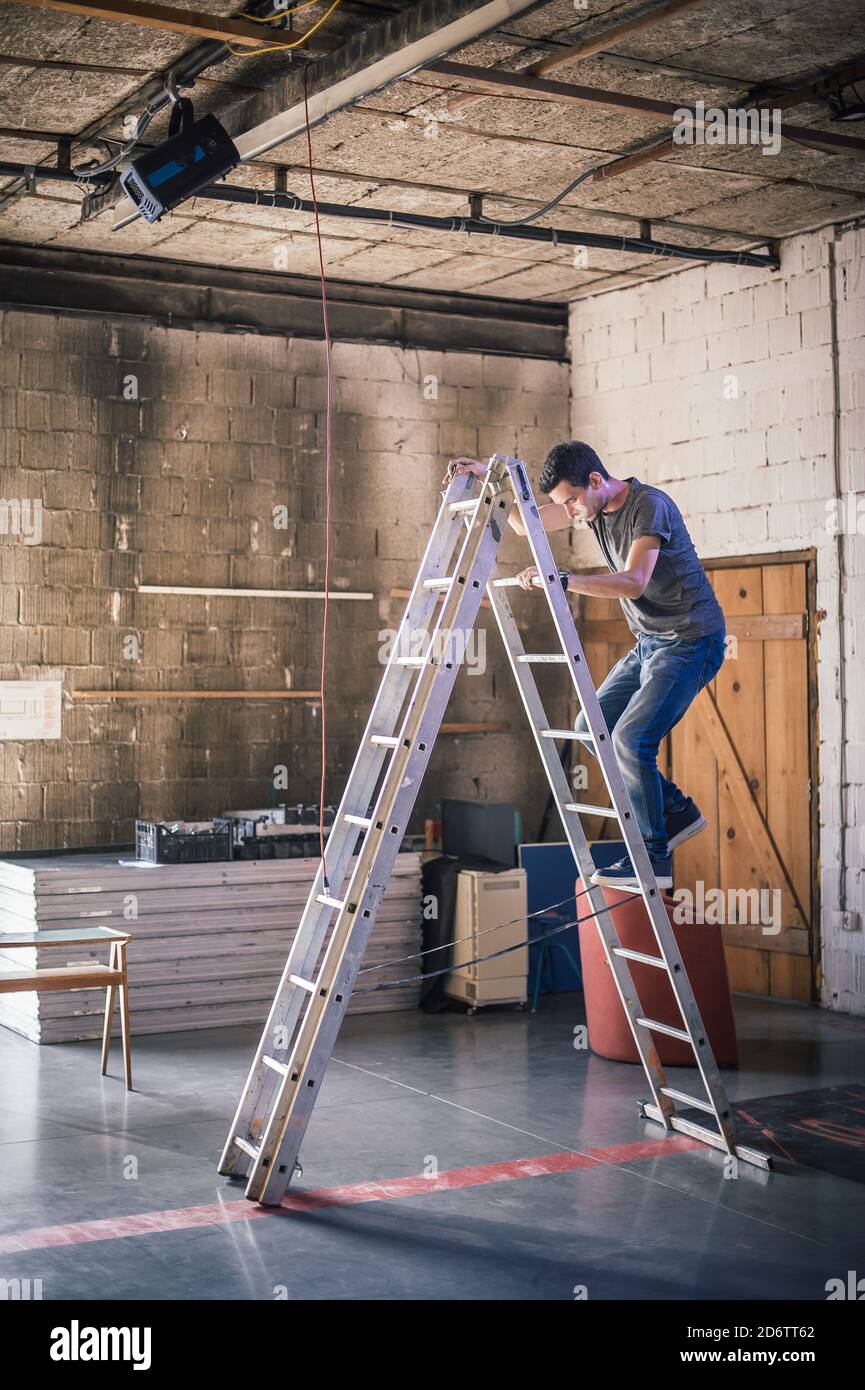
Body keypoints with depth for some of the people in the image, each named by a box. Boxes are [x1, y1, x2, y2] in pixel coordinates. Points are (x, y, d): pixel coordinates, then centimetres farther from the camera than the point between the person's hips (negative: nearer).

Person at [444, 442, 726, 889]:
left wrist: (561, 580, -40)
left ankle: (654, 857, -7)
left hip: (690, 641, -10)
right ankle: (678, 814, 16)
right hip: (649, 642, 10)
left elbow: (634, 582, -33)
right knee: (593, 727, 9)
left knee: (631, 739, -19)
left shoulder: (649, 505, -21)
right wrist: (489, 478, -2)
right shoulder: (593, 507, 5)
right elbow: (525, 523, 12)